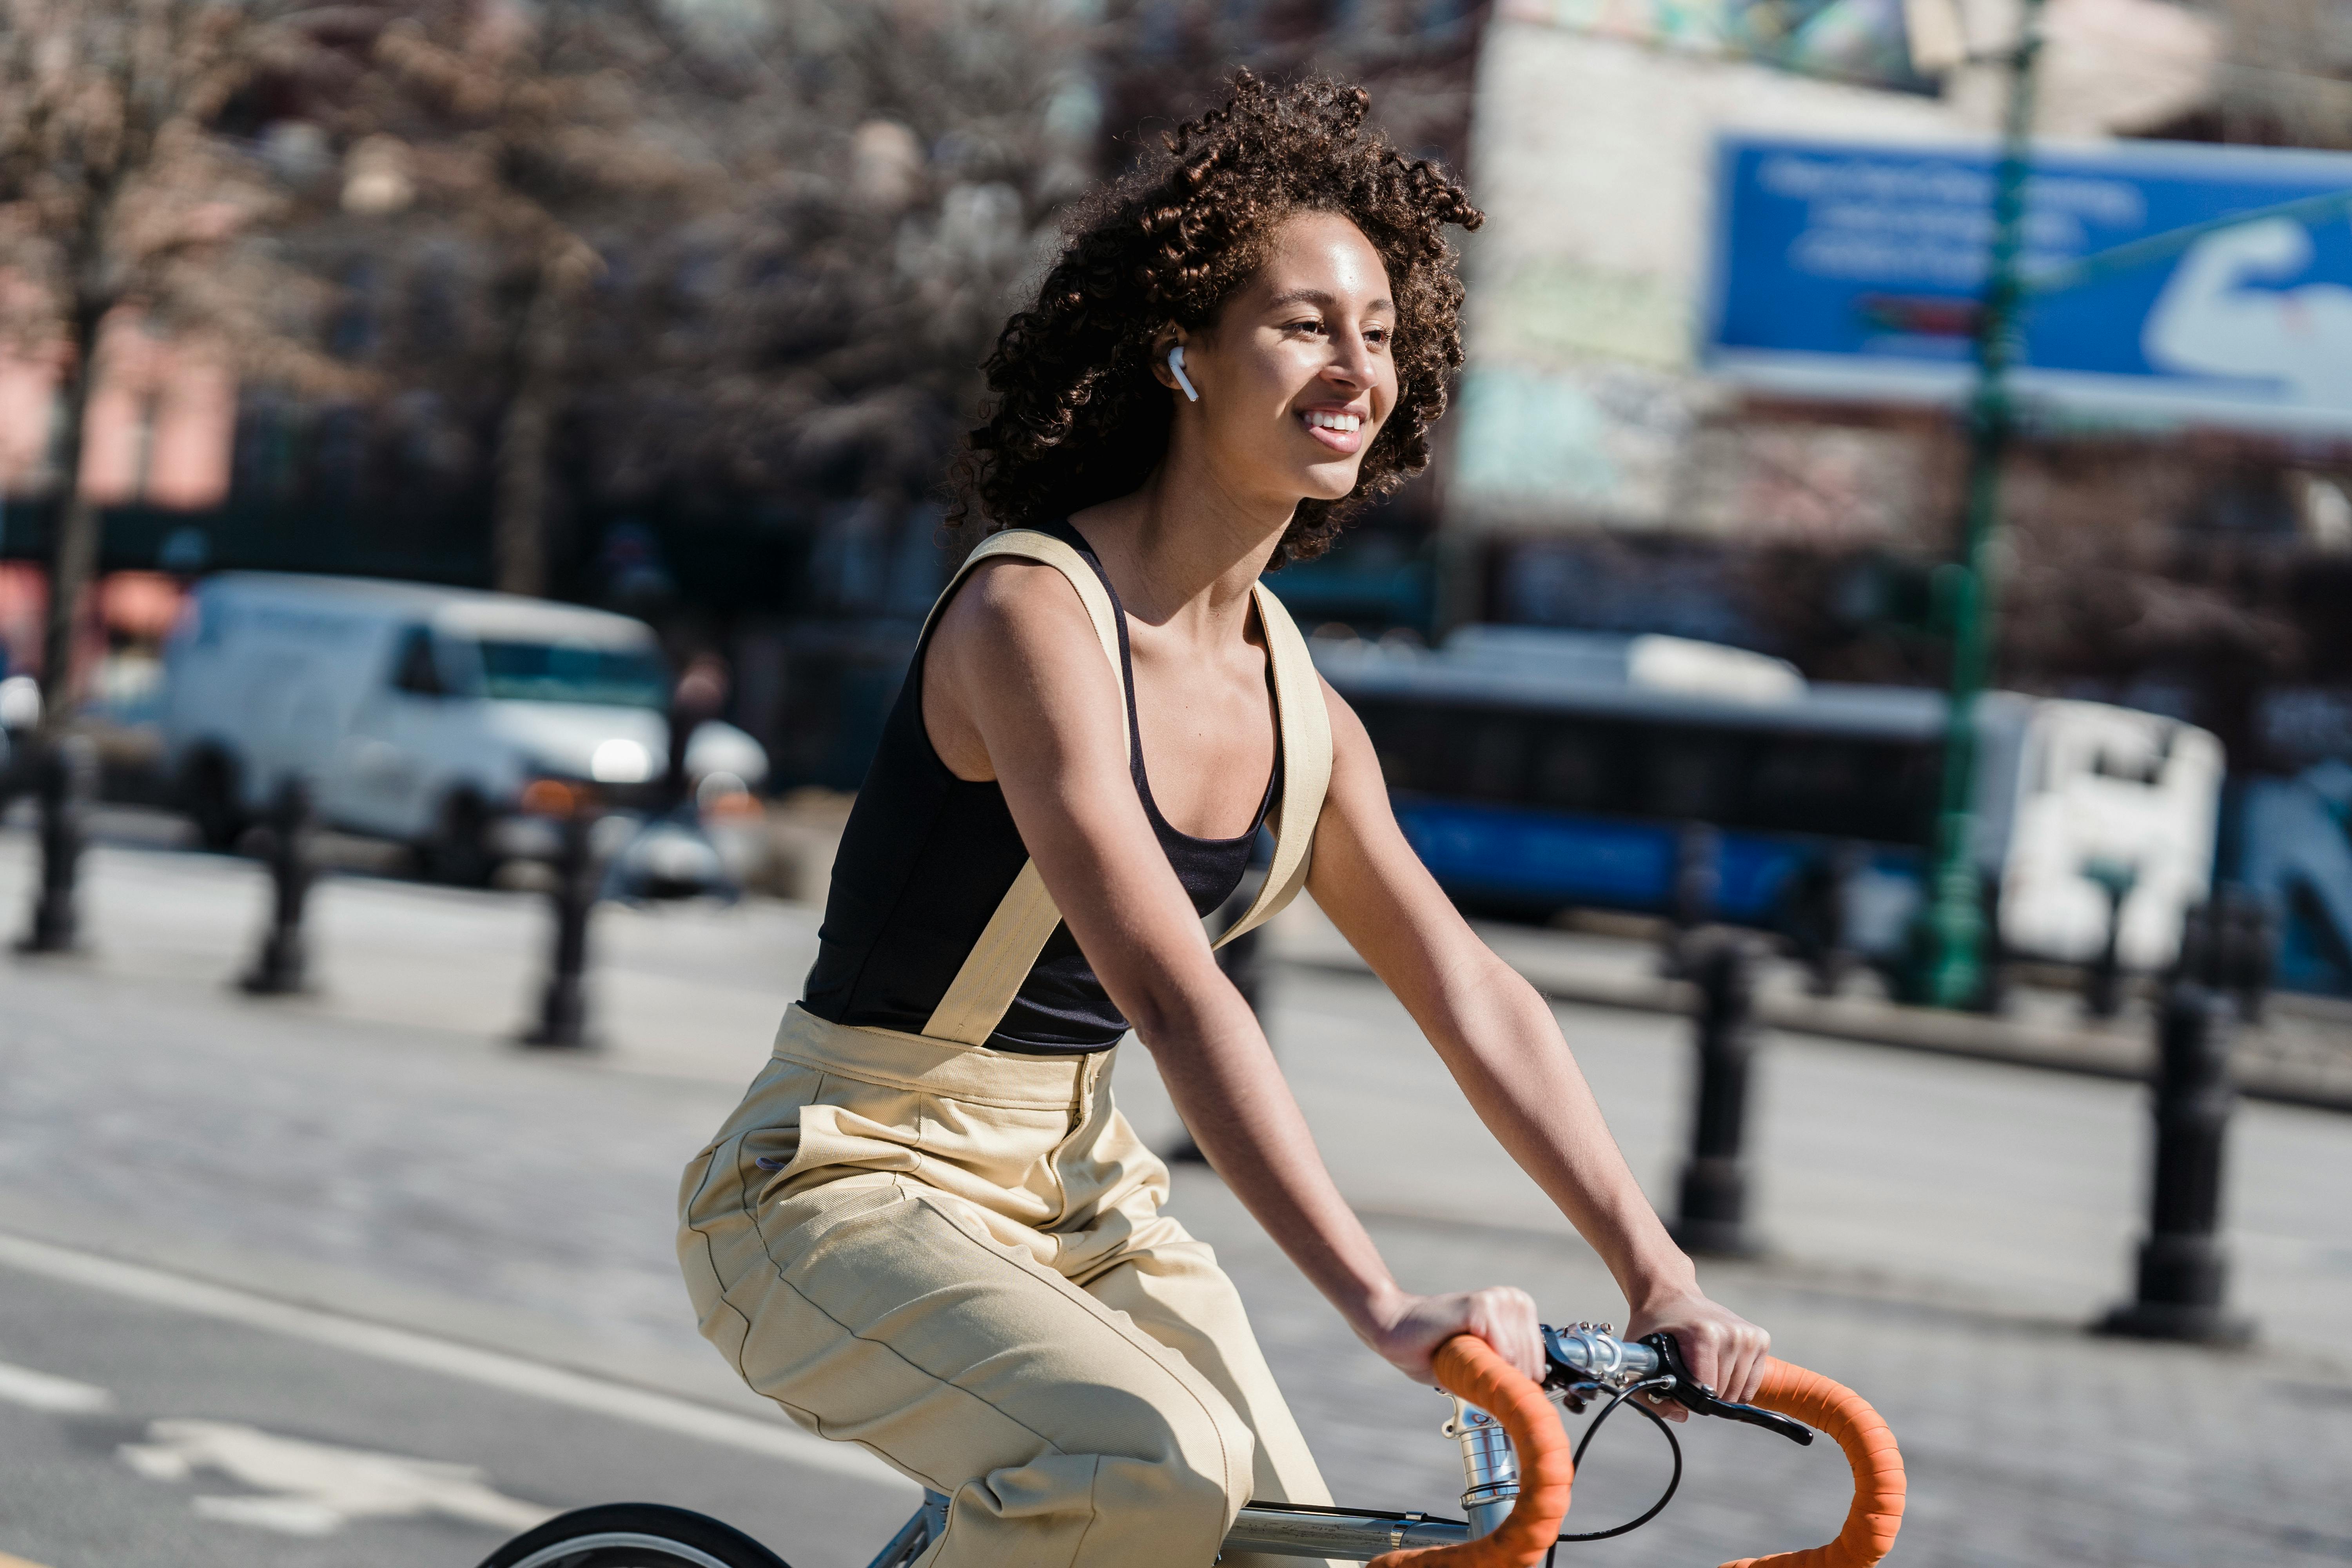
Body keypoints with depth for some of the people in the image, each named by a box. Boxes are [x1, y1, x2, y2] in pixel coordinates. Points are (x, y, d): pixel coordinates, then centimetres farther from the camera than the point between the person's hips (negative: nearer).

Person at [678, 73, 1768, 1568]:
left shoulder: (1300, 710, 3)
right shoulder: (1033, 613, -21)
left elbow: (1477, 999, 5)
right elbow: (1169, 989, -31)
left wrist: (1660, 1274, -5)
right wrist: (1380, 1306, -38)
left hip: (1080, 1192, 8)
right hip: (854, 1189, -8)